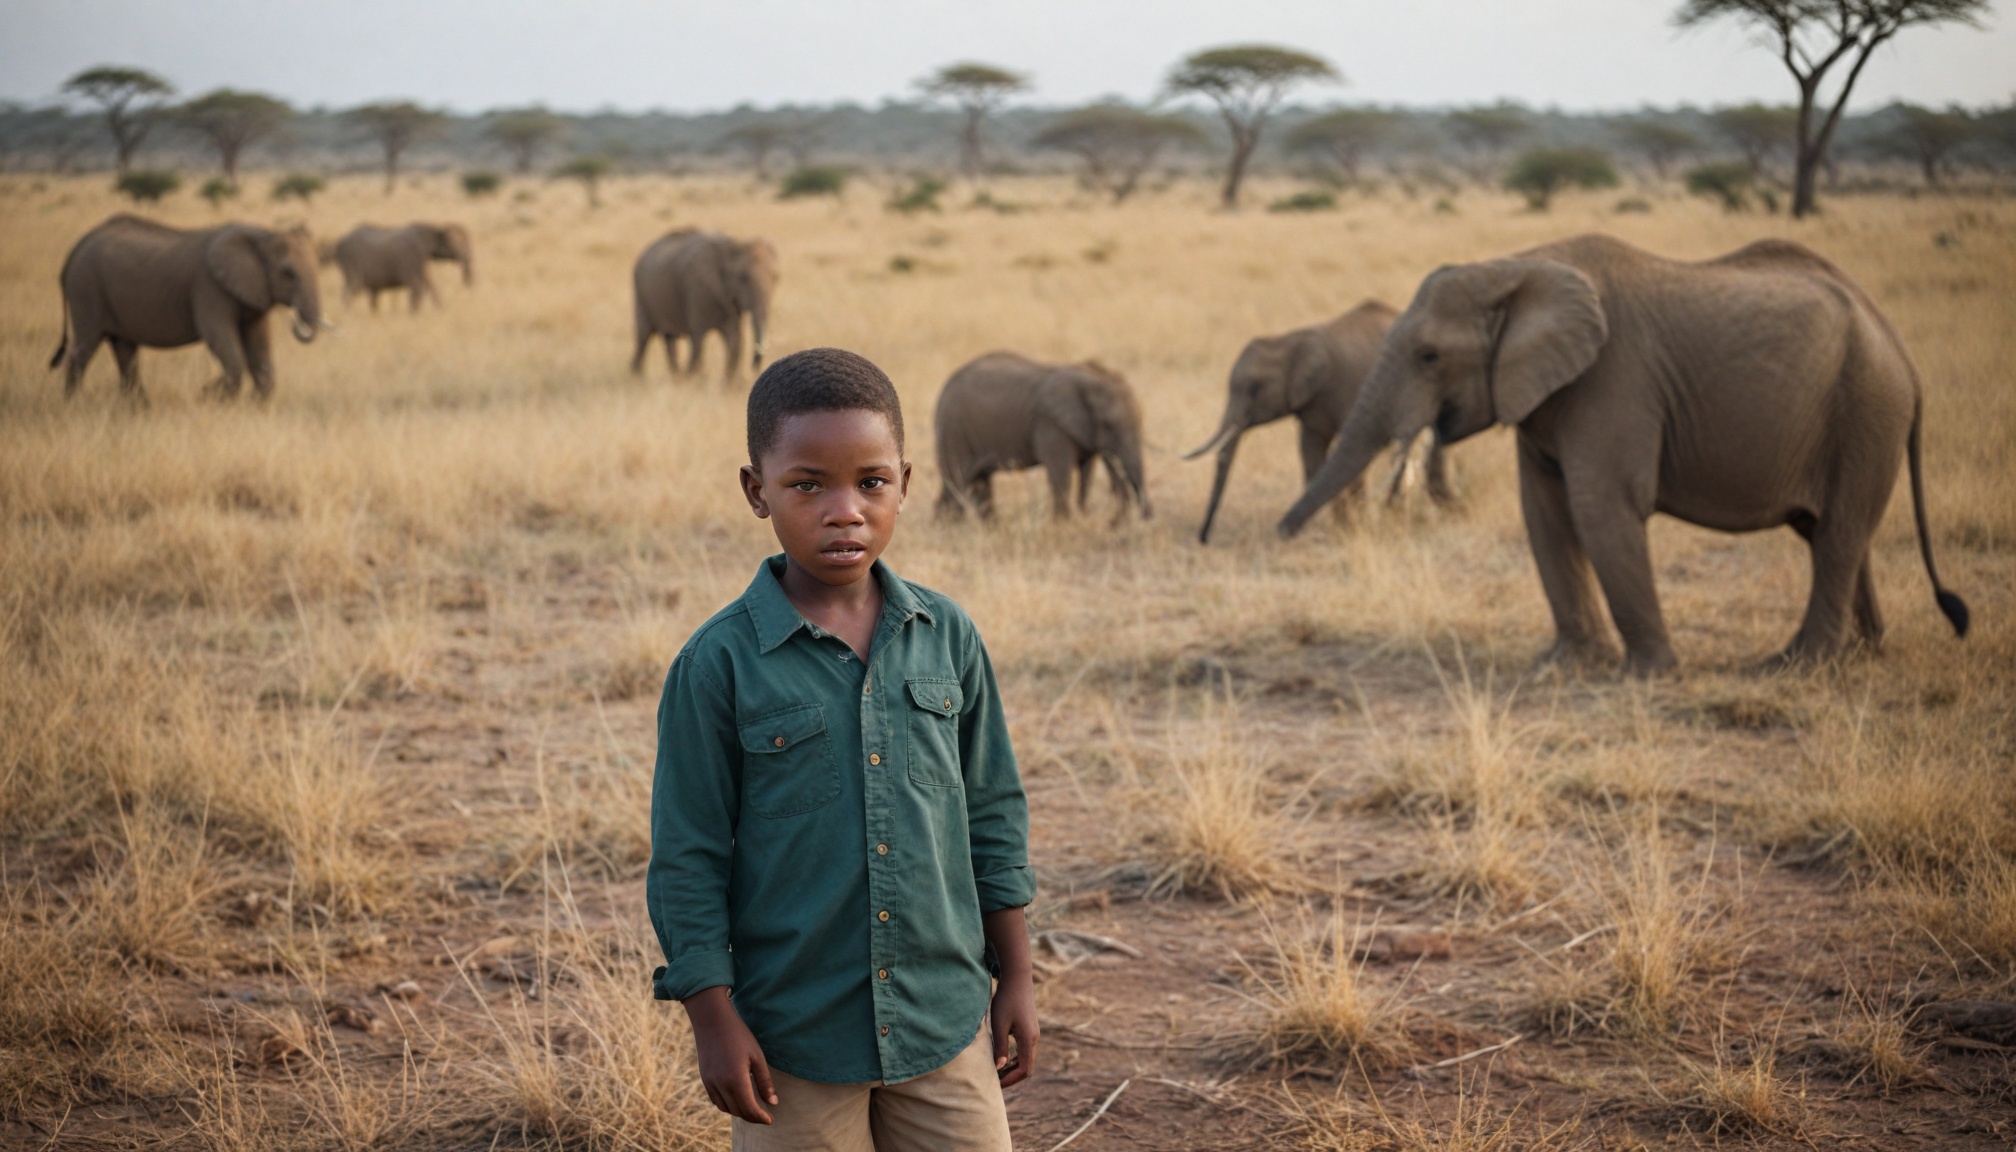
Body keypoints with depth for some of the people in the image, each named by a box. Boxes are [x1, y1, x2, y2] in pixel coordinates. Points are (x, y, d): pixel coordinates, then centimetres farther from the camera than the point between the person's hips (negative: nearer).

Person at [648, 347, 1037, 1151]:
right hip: (795, 1030, -3)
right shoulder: (719, 664, -11)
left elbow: (993, 811, 9)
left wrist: (1016, 975, 10)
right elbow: (687, 857, -6)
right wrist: (714, 1021, -7)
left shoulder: (948, 638, 0)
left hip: (945, 1019, 3)